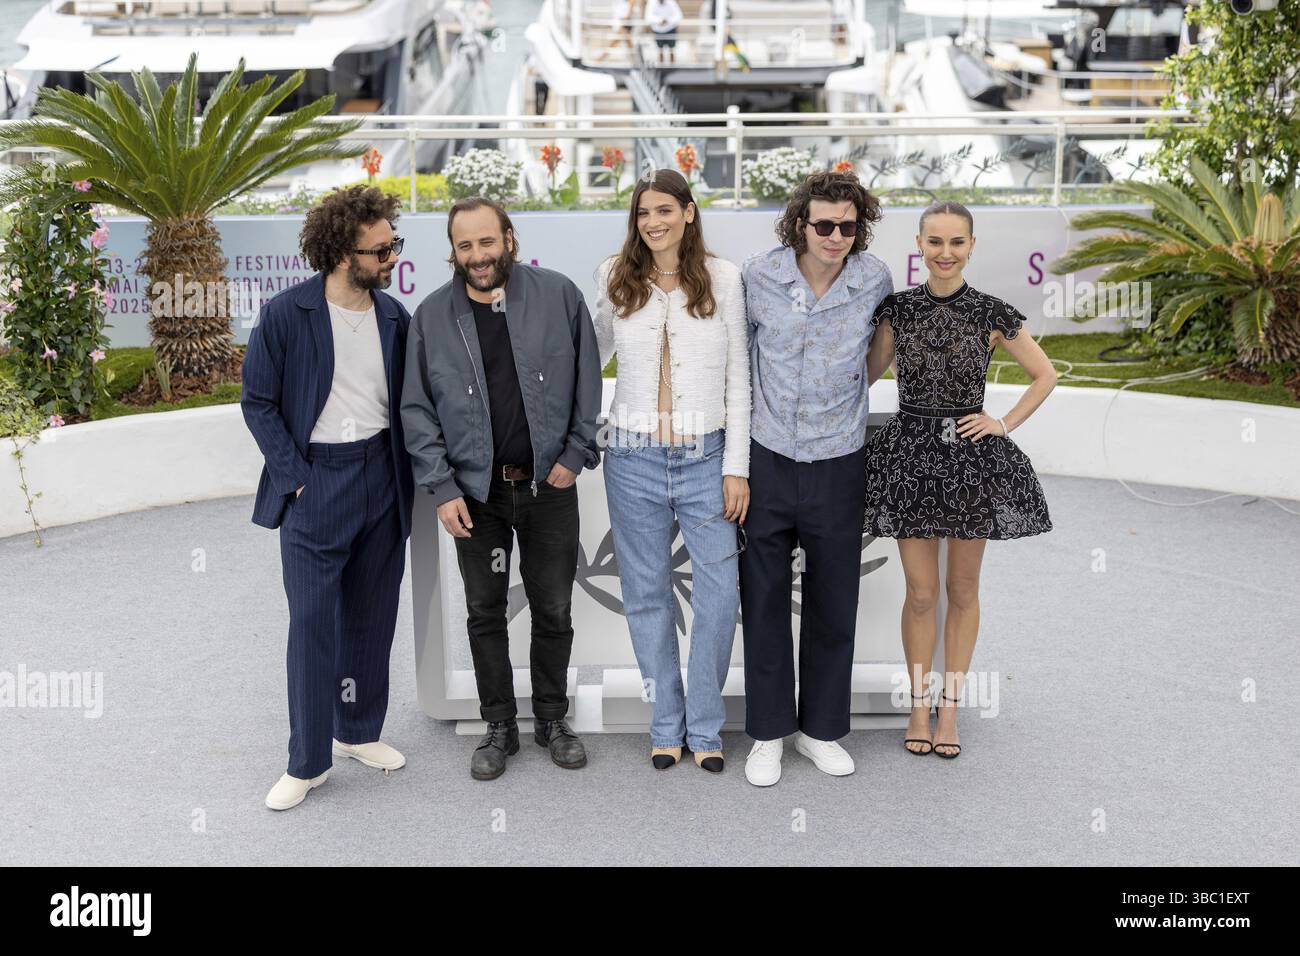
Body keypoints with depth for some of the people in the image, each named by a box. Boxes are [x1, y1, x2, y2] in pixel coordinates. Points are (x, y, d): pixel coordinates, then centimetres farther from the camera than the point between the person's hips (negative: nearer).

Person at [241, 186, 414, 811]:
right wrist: (296, 476, -11)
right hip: (315, 485, -4)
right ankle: (307, 762, 12)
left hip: (381, 480, 4)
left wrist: (403, 468, 2)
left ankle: (358, 732, 30)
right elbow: (258, 402, -5)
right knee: (312, 625, 0)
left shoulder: (394, 316, 4)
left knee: (372, 618, 13)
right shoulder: (285, 315, -9)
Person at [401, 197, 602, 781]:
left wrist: (576, 454, -4)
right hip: (475, 492, 1)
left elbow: (588, 381, 1)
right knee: (485, 613, 10)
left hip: (548, 486, -1)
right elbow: (417, 410, 0)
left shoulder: (558, 295, -5)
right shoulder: (432, 316, -2)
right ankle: (499, 727, 25)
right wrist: (441, 488, -6)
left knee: (553, 611, 10)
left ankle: (552, 720, 28)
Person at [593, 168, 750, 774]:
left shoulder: (722, 278, 1)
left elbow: (738, 377, 2)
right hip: (634, 458, 1)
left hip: (706, 457, -1)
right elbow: (593, 352, 20)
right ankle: (666, 725, 22)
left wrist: (737, 467, -2)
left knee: (719, 594, -2)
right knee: (647, 594, 8)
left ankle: (705, 727, 15)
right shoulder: (614, 277, 4)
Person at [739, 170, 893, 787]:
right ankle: (768, 733, 20)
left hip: (837, 466, 1)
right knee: (764, 603, 6)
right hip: (767, 460, 0)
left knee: (832, 606, 9)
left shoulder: (875, 281, -6)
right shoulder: (759, 276, -8)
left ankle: (821, 728, 26)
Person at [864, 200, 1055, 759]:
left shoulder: (992, 314, -2)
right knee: (921, 592, 4)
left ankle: (949, 707, 22)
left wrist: (1005, 424, 0)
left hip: (972, 458, 0)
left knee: (963, 589, 9)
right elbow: (868, 374, 13)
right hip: (911, 455, 0)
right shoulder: (897, 309, 1)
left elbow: (1045, 376, 8)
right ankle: (919, 705, 20)